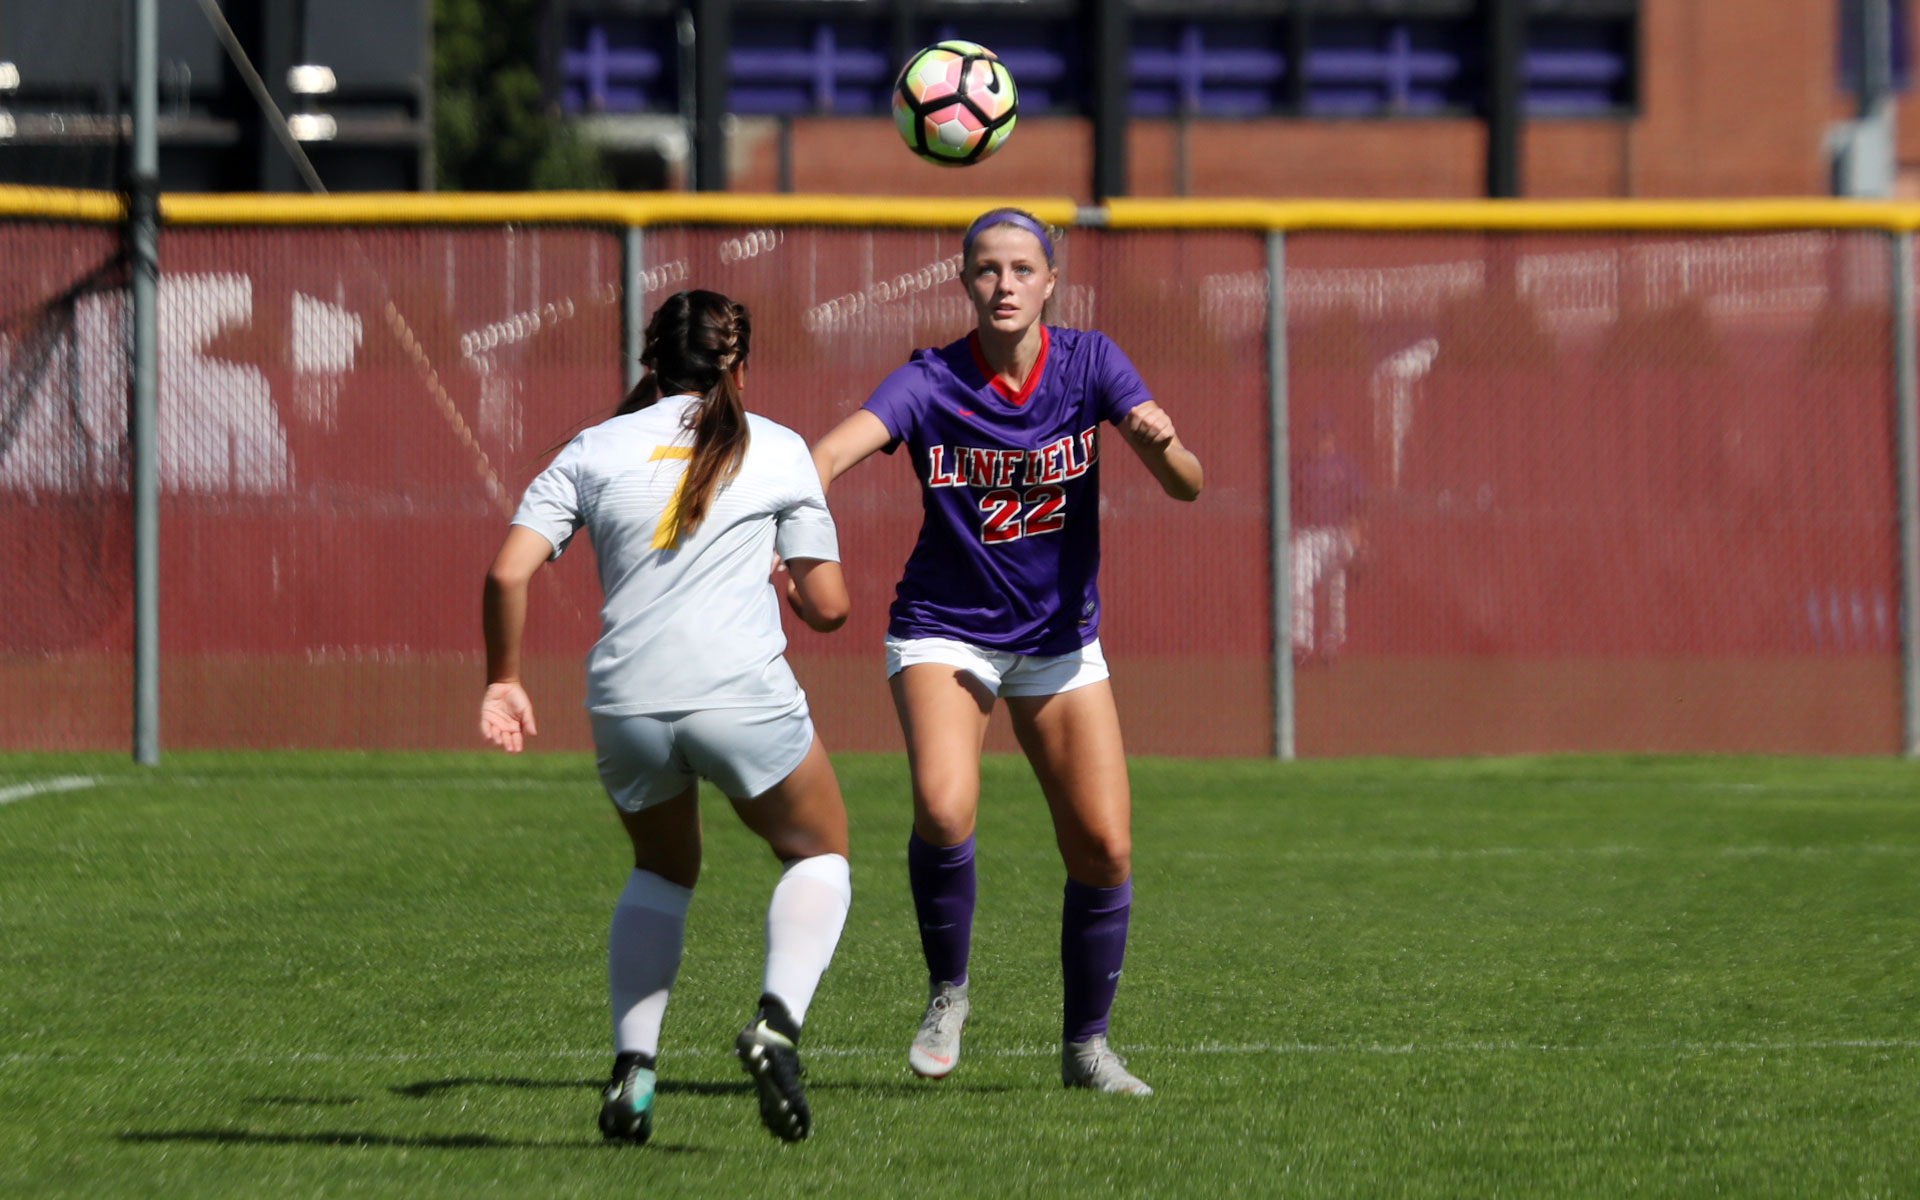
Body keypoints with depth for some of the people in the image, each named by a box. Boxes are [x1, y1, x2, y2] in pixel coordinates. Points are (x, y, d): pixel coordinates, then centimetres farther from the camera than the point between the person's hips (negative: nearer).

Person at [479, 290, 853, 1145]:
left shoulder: (595, 450, 12)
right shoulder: (776, 450, 9)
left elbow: (508, 572, 2)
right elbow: (828, 606, 7)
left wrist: (503, 680, 14)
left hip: (624, 705, 3)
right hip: (743, 692, -3)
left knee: (662, 871, 28)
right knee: (819, 855, 20)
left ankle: (632, 1067, 13)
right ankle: (777, 1022, -6)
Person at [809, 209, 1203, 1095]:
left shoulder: (1089, 364, -9)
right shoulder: (931, 383, -14)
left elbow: (1186, 487, -16)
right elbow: (833, 450, -32)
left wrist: (1163, 444, -40)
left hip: (1060, 641, 2)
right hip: (944, 632, -2)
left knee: (1103, 850, -5)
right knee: (943, 808, -26)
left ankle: (1085, 1045, 15)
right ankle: (947, 994, -1)